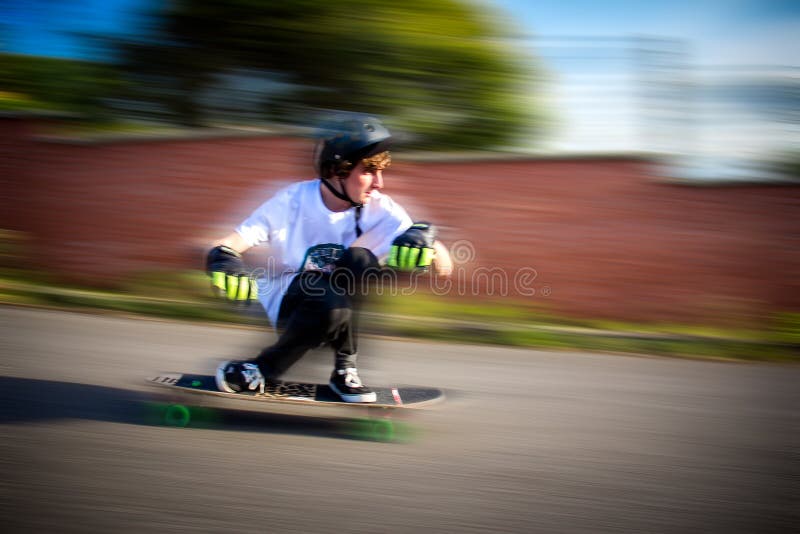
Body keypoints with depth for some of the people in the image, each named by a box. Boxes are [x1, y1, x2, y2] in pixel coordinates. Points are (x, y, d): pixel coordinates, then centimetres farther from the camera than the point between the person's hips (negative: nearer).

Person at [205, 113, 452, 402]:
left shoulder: (379, 210, -11)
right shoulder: (294, 200, -15)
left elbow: (444, 267, -16)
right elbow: (231, 244, -17)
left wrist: (427, 243, -39)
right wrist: (223, 260, -41)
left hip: (337, 299, 3)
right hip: (286, 300, -3)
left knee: (360, 261, -30)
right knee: (329, 302, -38)